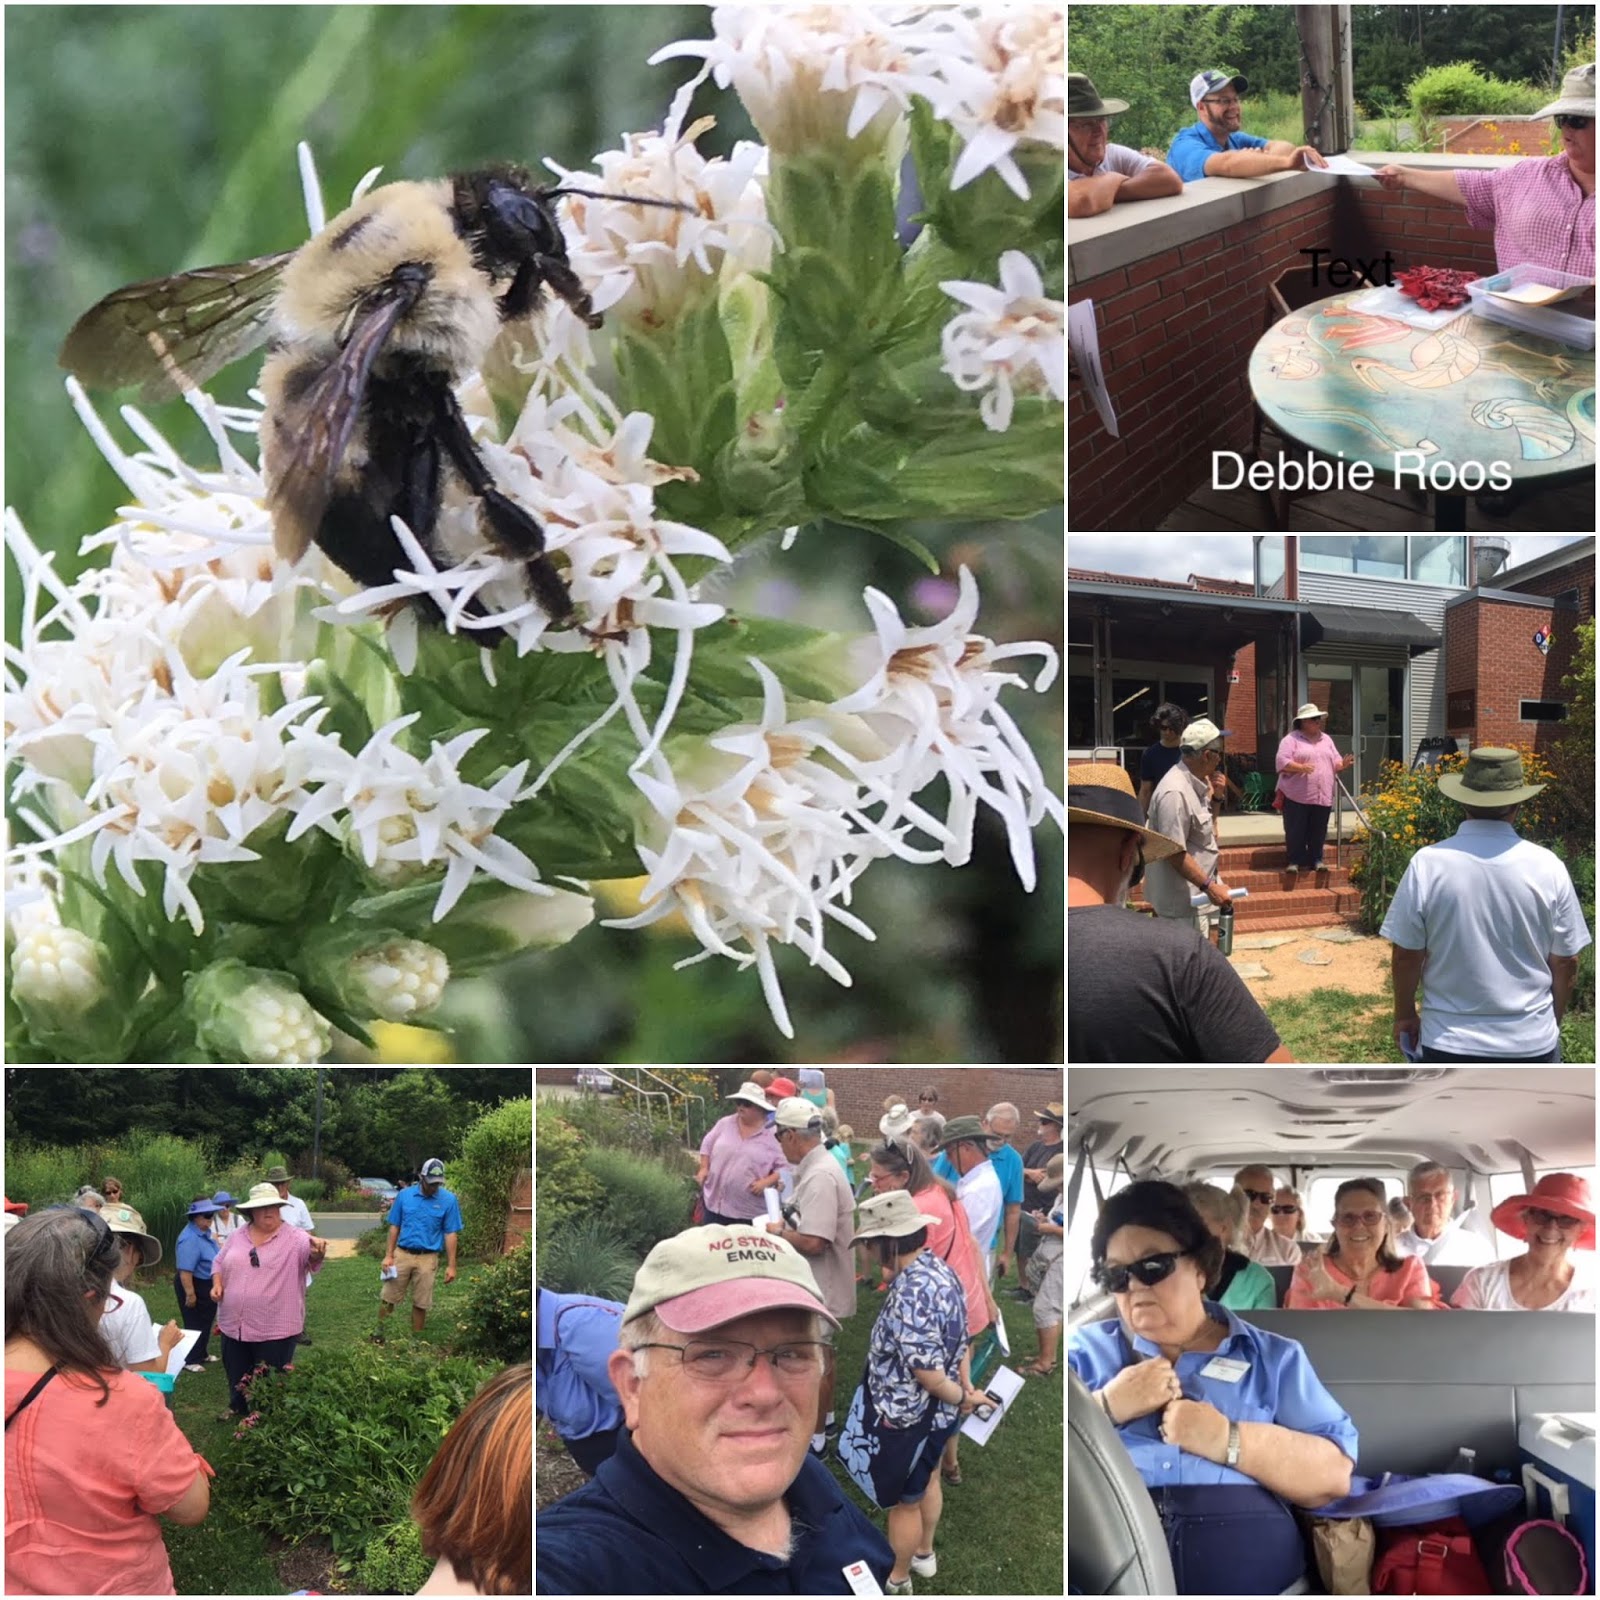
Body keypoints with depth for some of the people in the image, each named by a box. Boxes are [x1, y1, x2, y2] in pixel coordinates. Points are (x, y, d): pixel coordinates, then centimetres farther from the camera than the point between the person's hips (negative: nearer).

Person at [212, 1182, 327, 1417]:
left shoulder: (294, 1238, -12)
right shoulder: (239, 1237, 3)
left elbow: (309, 1252, -32)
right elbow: (219, 1262, 16)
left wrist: (316, 1252, -55)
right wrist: (217, 1283, -3)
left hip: (275, 1328, -5)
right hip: (234, 1324, 5)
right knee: (236, 1374, 23)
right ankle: (238, 1407, 47)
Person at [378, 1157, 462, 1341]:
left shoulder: (449, 1200, -5)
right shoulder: (404, 1195, -1)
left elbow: (451, 1234, -2)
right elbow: (394, 1227, 6)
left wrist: (451, 1265, -4)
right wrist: (388, 1255, 2)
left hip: (427, 1259, -1)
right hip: (402, 1254, 1)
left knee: (421, 1303, 7)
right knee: (387, 1297, 4)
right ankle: (379, 1333, 19)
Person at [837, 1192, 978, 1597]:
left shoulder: (911, 1295, -35)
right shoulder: (940, 1270, -6)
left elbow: (928, 1374, -31)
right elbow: (959, 1336, 6)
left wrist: (960, 1397, -14)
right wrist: (966, 1387, 11)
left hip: (906, 1416, -9)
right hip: (935, 1411, 9)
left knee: (903, 1500, 14)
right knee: (927, 1479, 30)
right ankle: (924, 1554, 52)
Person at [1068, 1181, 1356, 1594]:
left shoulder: (1273, 1358, 20)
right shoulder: (1084, 1348, 21)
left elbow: (1335, 1476, 8)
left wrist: (1228, 1440, -4)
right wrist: (1107, 1407, 0)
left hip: (1247, 1571, 0)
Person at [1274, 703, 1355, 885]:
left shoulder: (1326, 740, 18)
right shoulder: (1291, 739, -2)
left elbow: (1335, 764, 19)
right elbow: (1282, 761, -12)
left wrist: (1343, 764, -4)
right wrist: (1301, 768, -26)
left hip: (1323, 796, 5)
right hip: (1297, 796, -5)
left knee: (1318, 832, 7)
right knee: (1296, 831, -2)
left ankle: (1316, 861, 16)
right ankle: (1295, 861, 7)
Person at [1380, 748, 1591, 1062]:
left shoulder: (1428, 864, -11)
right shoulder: (1548, 867, -7)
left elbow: (1405, 955, -4)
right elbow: (1566, 962, 1)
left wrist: (1404, 1015, 13)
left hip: (1450, 1042, 0)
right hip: (1531, 1042, 1)